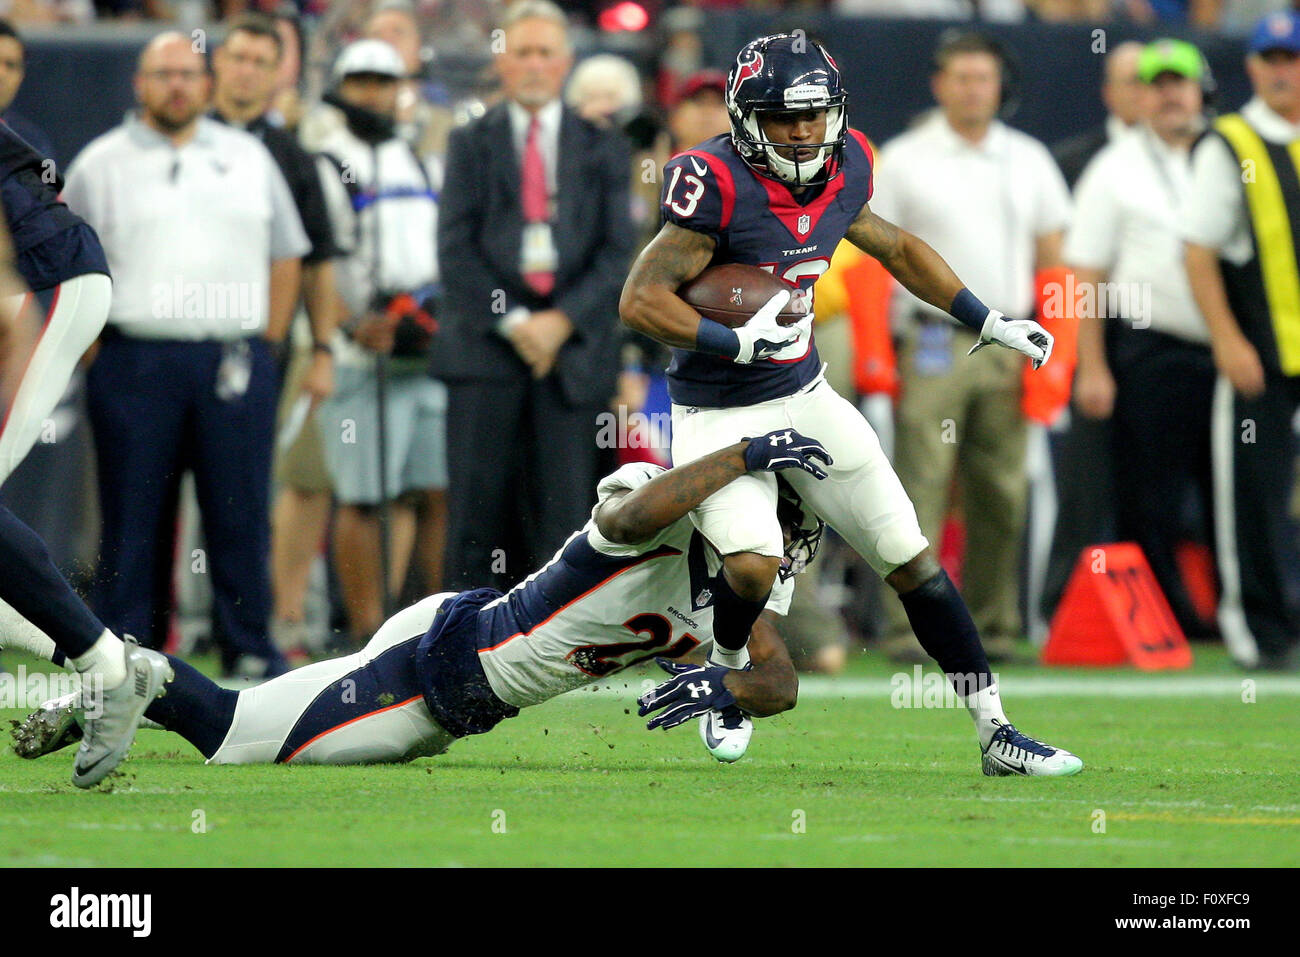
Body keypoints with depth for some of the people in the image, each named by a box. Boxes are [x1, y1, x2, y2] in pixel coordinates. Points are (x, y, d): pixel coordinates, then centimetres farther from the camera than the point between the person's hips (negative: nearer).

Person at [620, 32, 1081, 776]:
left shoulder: (844, 173, -2)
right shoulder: (720, 185, -21)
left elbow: (895, 247, 19)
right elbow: (641, 300, -21)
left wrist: (987, 321, 18)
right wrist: (737, 344, -29)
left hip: (807, 399, 6)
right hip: (720, 417, -6)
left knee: (913, 561, 2)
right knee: (754, 566, -27)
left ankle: (996, 734, 9)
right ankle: (728, 666, 8)